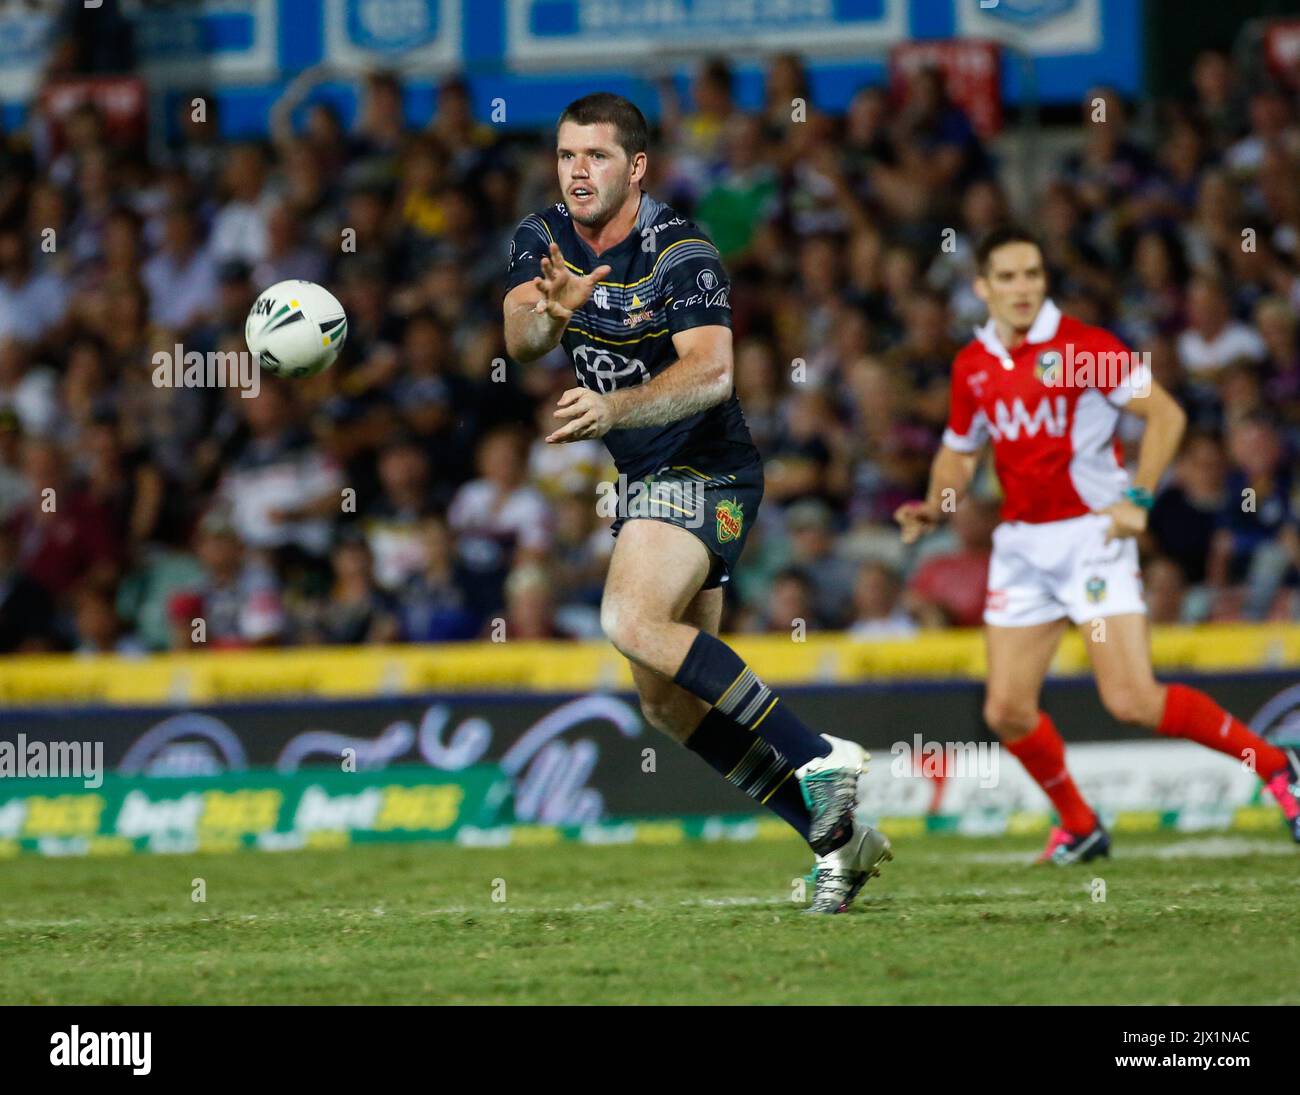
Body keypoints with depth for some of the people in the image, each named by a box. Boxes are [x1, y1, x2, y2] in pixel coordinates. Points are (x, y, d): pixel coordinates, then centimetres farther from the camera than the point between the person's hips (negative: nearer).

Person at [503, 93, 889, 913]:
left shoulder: (683, 252, -17)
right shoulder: (544, 240, 4)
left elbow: (710, 372, -31)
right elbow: (520, 339, -13)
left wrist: (613, 408, -46)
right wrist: (551, 312, -35)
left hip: (703, 471, -8)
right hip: (647, 480, 8)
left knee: (631, 620, -29)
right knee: (668, 703, 6)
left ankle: (819, 758, -25)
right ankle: (839, 836, 13)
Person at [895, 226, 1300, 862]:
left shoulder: (1081, 345, -10)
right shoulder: (972, 367, 8)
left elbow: (1166, 414, -10)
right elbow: (959, 451, 23)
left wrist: (1138, 499, -19)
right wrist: (935, 509, 4)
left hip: (1090, 532, -6)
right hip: (1020, 545, 6)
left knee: (1132, 700, -16)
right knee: (1007, 711, -2)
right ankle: (1079, 827, 20)